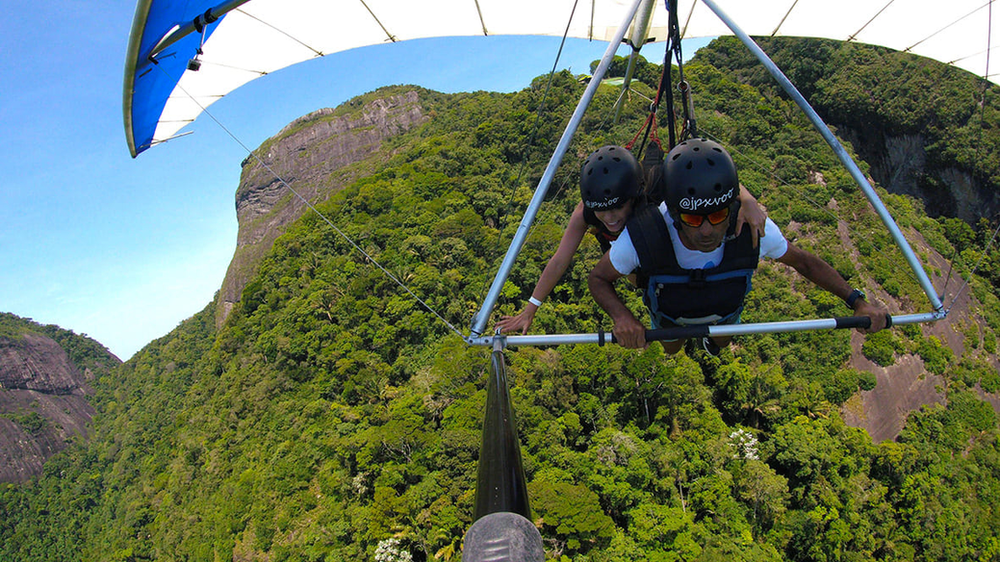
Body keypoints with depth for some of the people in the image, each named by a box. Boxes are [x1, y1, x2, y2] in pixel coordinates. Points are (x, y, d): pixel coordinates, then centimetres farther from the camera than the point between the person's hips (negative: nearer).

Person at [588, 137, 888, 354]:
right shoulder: (643, 235, -46)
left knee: (720, 342, 35)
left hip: (724, 311, 2)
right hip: (670, 314, -2)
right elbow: (598, 278, -29)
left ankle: (709, 337, 70)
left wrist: (858, 301, -26)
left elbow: (803, 261, -19)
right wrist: (621, 316, -48)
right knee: (671, 349, 30)